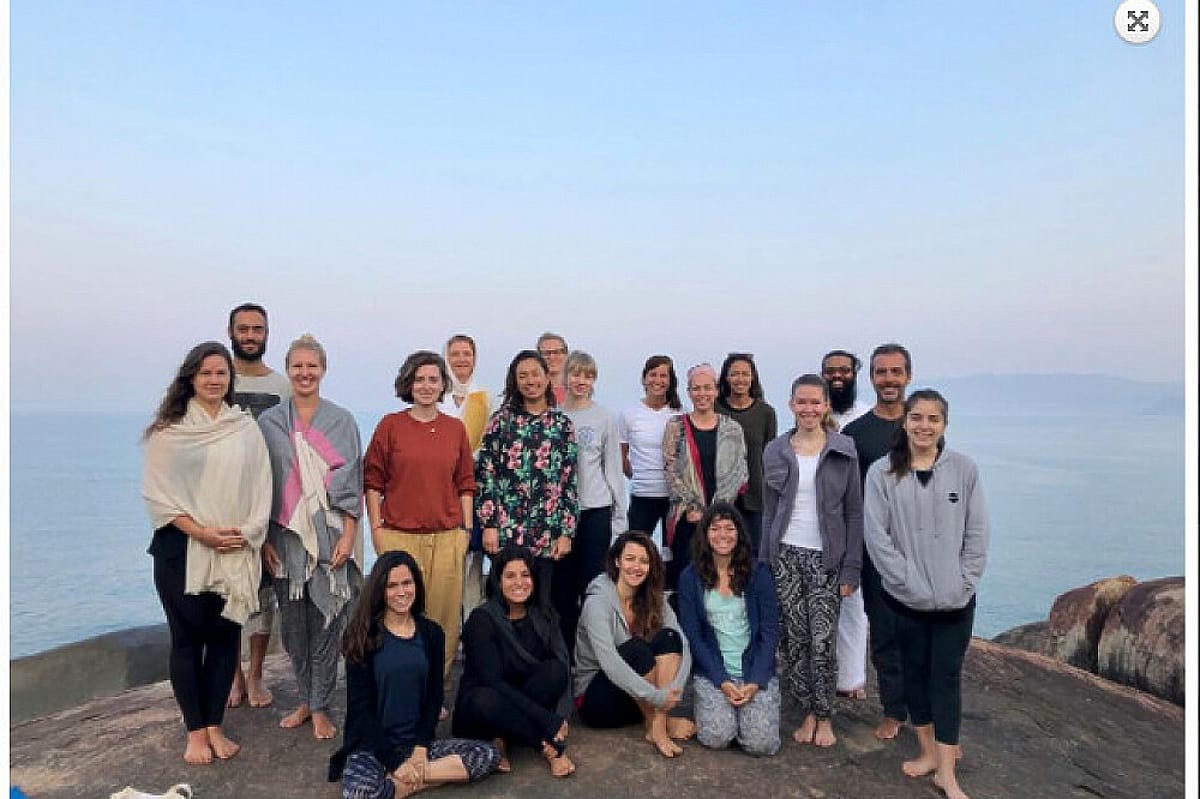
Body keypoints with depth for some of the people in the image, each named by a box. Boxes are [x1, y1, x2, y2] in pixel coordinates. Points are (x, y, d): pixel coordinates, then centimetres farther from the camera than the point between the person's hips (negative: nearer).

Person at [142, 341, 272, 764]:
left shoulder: (245, 427, 6)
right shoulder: (168, 429, 0)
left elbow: (261, 487, 5)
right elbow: (155, 491, -4)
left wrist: (246, 532, -8)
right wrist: (200, 532, -13)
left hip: (235, 552, 2)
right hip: (182, 550, -2)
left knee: (225, 636, 6)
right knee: (188, 638, 5)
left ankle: (214, 726, 20)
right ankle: (195, 731, 17)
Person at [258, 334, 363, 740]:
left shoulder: (342, 421, 2)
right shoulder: (269, 422, 5)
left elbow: (351, 481, 0)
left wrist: (348, 535, -8)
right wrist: (264, 539, 0)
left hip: (330, 535, -1)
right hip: (286, 536, 2)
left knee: (326, 621, 2)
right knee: (293, 622, 9)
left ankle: (320, 707, 14)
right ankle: (304, 700, 25)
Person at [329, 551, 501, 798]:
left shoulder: (431, 632, 4)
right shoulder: (365, 635, -6)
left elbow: (435, 696, 6)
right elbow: (360, 705, -8)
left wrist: (421, 748, -9)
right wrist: (394, 761, -15)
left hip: (417, 742, 5)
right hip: (372, 744, -4)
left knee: (489, 755, -16)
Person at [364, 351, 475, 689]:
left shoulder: (456, 428, 8)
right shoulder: (390, 425, 2)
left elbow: (465, 484, 12)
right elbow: (373, 481, 4)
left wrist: (467, 528, 7)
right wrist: (377, 528, 0)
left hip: (447, 537, 2)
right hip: (399, 536, -2)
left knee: (443, 613, 4)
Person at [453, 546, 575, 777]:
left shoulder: (544, 616, 0)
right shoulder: (483, 619, -15)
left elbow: (563, 665, -11)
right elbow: (493, 682, -23)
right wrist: (549, 722, -29)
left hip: (526, 701, 4)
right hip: (481, 706, -4)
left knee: (555, 670, -23)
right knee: (485, 700, -37)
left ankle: (504, 739, -17)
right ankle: (549, 747, -22)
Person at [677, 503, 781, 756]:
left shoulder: (759, 572, 0)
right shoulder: (690, 577, 0)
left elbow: (770, 632, 0)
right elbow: (692, 635, -1)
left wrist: (756, 682, -11)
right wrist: (722, 681, -11)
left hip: (757, 671, 0)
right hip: (711, 671, 0)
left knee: (761, 744, -16)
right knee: (717, 737, -20)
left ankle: (748, 708, 16)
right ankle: (711, 705, 13)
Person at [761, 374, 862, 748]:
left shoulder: (844, 450, -1)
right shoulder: (776, 451, 5)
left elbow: (854, 512, 0)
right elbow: (770, 510, 10)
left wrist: (851, 568, -5)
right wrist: (764, 563, 7)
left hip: (827, 557, -2)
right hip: (786, 555, 2)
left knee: (823, 639, -3)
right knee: (794, 639, 4)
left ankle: (824, 718, 15)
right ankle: (807, 713, 20)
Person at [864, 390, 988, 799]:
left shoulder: (964, 469, -3)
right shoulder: (882, 472, -6)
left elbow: (977, 534, 1)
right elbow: (877, 536, -8)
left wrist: (962, 584, -6)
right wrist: (913, 585, -11)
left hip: (956, 600, 0)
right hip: (907, 598, 0)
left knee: (947, 676, 5)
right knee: (916, 670, 12)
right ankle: (929, 751, 29)